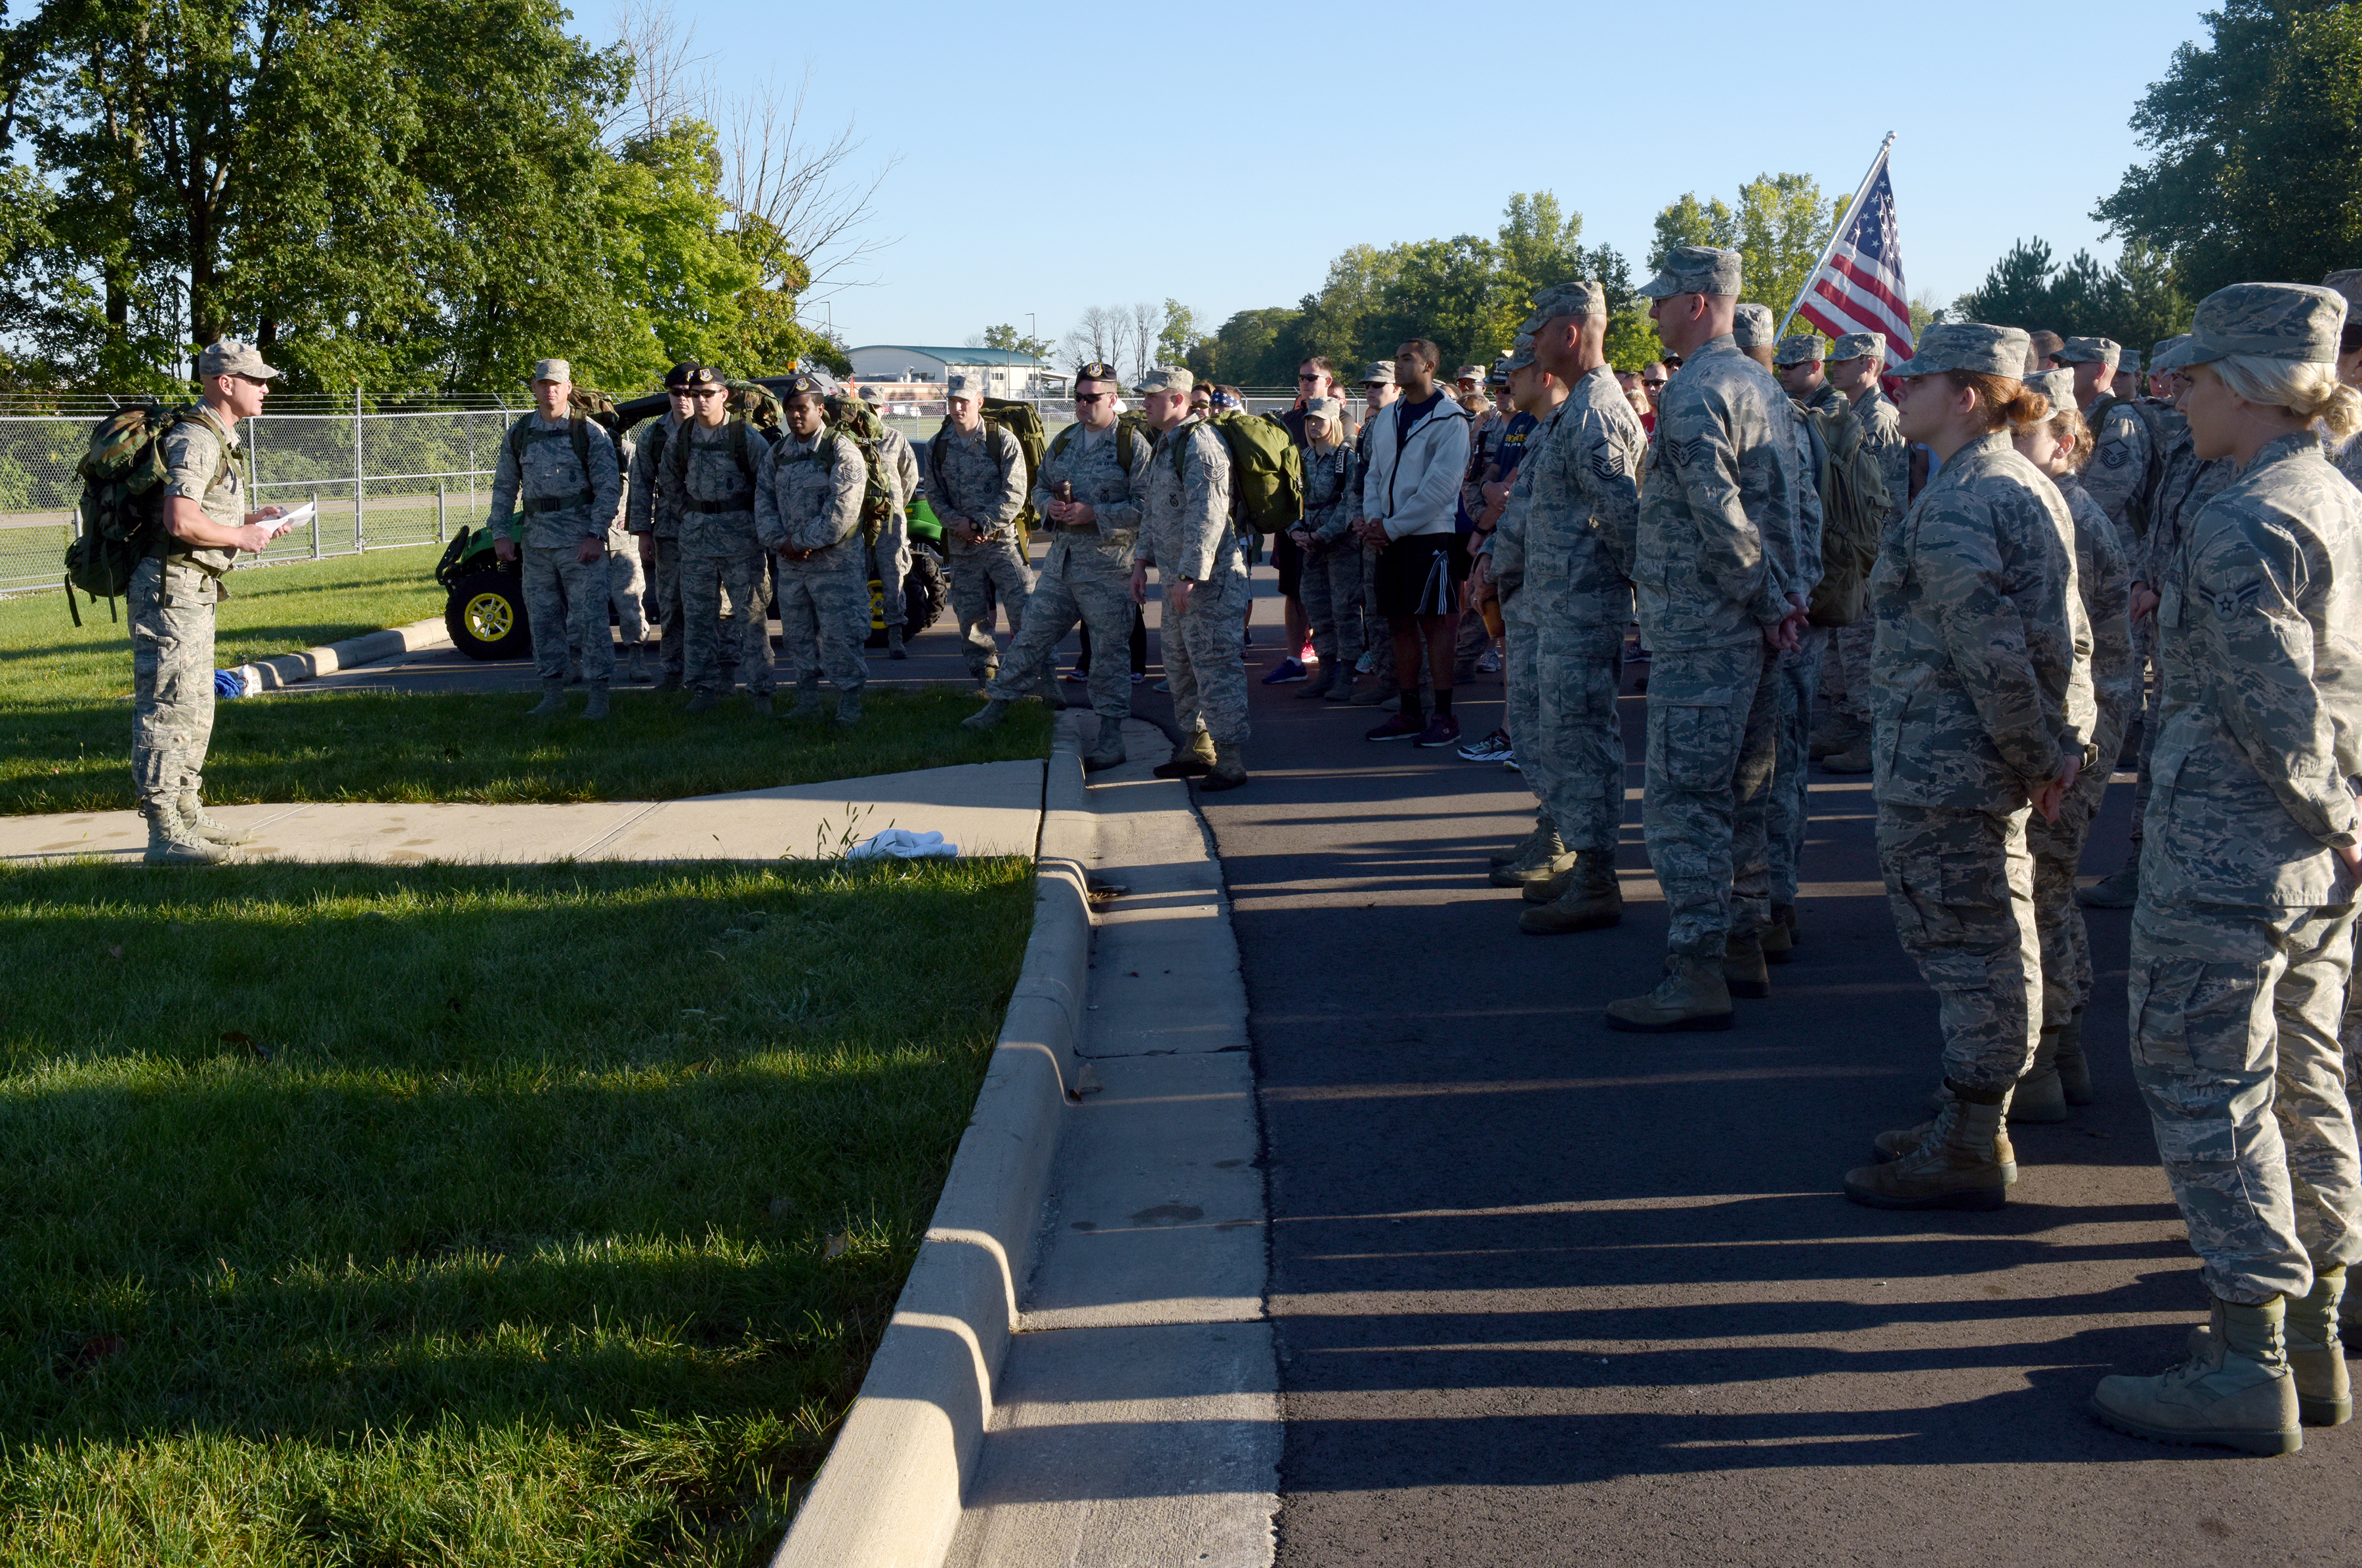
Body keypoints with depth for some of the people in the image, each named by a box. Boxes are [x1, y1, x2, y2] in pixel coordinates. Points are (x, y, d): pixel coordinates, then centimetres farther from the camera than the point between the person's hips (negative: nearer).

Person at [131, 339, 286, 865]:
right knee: (168, 706, -10)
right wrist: (241, 537, -13)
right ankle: (165, 835, -9)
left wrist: (250, 519, 13)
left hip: (194, 590, 11)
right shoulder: (195, 438, -16)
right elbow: (181, 521, -26)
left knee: (195, 706, 17)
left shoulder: (217, 437, 17)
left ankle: (188, 815, 27)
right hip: (171, 587, -11)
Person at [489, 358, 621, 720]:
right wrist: (501, 534, 6)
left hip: (581, 540, -5)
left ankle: (598, 697, 0)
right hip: (536, 539, 5)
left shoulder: (590, 432, -2)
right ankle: (552, 696, 17)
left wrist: (595, 535, -12)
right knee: (542, 620, 8)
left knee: (588, 619, -6)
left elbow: (609, 486, -4)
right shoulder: (518, 434, 11)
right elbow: (504, 487, 16)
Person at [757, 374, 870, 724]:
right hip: (790, 564, 6)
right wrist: (778, 541, -7)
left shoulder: (841, 451, -8)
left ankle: (849, 705, 1)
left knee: (840, 635, -7)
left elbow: (841, 511, -16)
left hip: (836, 562, -6)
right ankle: (806, 703, 24)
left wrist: (801, 542, -14)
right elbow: (763, 501, 9)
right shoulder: (777, 453, 11)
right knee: (797, 634, 13)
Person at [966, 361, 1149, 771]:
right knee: (1032, 636, 11)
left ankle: (1111, 737, 6)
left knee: (1109, 650, -1)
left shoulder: (1133, 446, -8)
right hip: (1062, 557, 6)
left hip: (1108, 566, -6)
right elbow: (1040, 487, 22)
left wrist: (1093, 514, -20)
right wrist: (1049, 505, -1)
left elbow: (1145, 507, -16)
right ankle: (997, 706, 23)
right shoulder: (1064, 441, 13)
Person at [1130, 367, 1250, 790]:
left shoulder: (1200, 444, -16)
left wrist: (1188, 576, -24)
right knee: (1180, 663, 16)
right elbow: (1153, 510, 25)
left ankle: (1230, 760, -4)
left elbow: (1207, 516, -23)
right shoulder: (1165, 445, 15)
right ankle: (1197, 749, 27)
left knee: (1214, 666, -8)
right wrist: (1142, 561, 19)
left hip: (1208, 578, -10)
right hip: (1178, 578, 10)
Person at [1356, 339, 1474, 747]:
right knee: (1401, 624, 9)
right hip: (1390, 537, 7)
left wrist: (1392, 527, -15)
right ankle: (1409, 713, 16)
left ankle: (1445, 717, -1)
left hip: (1431, 534, -7)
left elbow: (1440, 484, -15)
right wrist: (1372, 519, -3)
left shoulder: (1449, 418, -9)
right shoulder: (1386, 417, 13)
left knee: (1436, 624, -5)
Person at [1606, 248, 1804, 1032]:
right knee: (1739, 792, 16)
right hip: (1754, 630, 10)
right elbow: (1783, 504, 15)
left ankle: (1696, 974, -7)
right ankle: (1744, 943, 23)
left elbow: (1718, 515, -22)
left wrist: (1768, 603, -14)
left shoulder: (1693, 393, -15)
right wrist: (1775, 601, 9)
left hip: (1700, 633, -10)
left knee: (1682, 798, -7)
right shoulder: (1763, 385, 15)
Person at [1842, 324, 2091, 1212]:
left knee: (1967, 948, -2)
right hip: (1993, 764, 10)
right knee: (1989, 948, 16)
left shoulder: (1954, 506, -19)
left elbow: (1992, 653, -24)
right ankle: (1973, 1128, 27)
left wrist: (2035, 755, -15)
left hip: (1943, 767, -10)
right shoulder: (2026, 484, 13)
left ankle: (1970, 1154, 7)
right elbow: (2068, 632, 14)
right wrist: (2065, 743, 11)